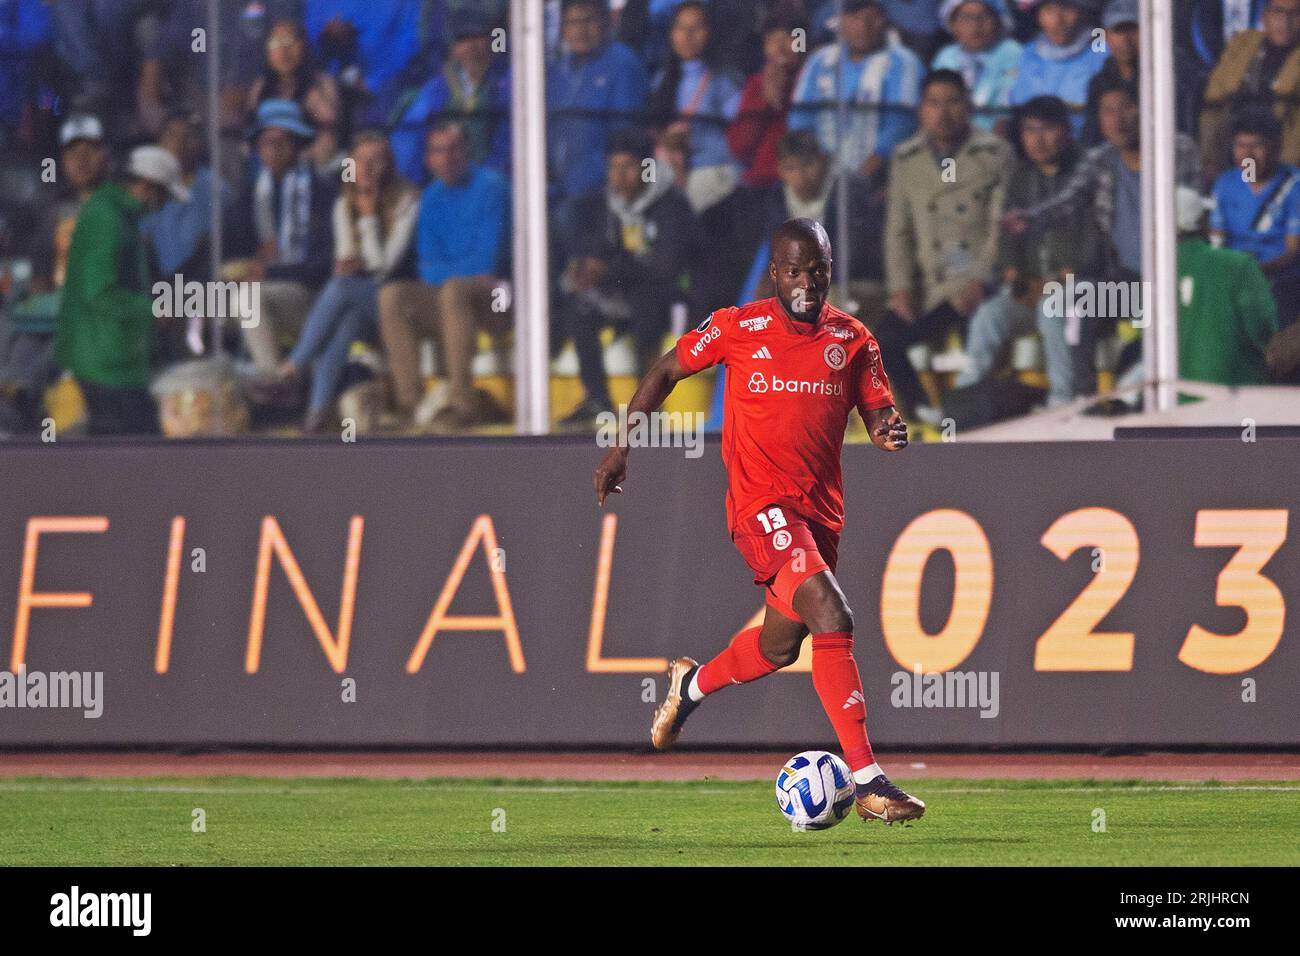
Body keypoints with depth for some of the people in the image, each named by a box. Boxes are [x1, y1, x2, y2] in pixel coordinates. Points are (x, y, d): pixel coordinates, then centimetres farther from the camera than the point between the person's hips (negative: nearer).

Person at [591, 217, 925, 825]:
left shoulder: (852, 340, 5)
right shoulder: (737, 329, -3)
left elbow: (878, 412, 7)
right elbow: (666, 373, 10)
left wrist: (890, 431, -18)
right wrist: (620, 450, 9)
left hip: (821, 511, 5)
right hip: (761, 502, -5)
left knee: (780, 647, 17)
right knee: (833, 619, -24)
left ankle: (691, 685, 50)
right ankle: (868, 782, -26)